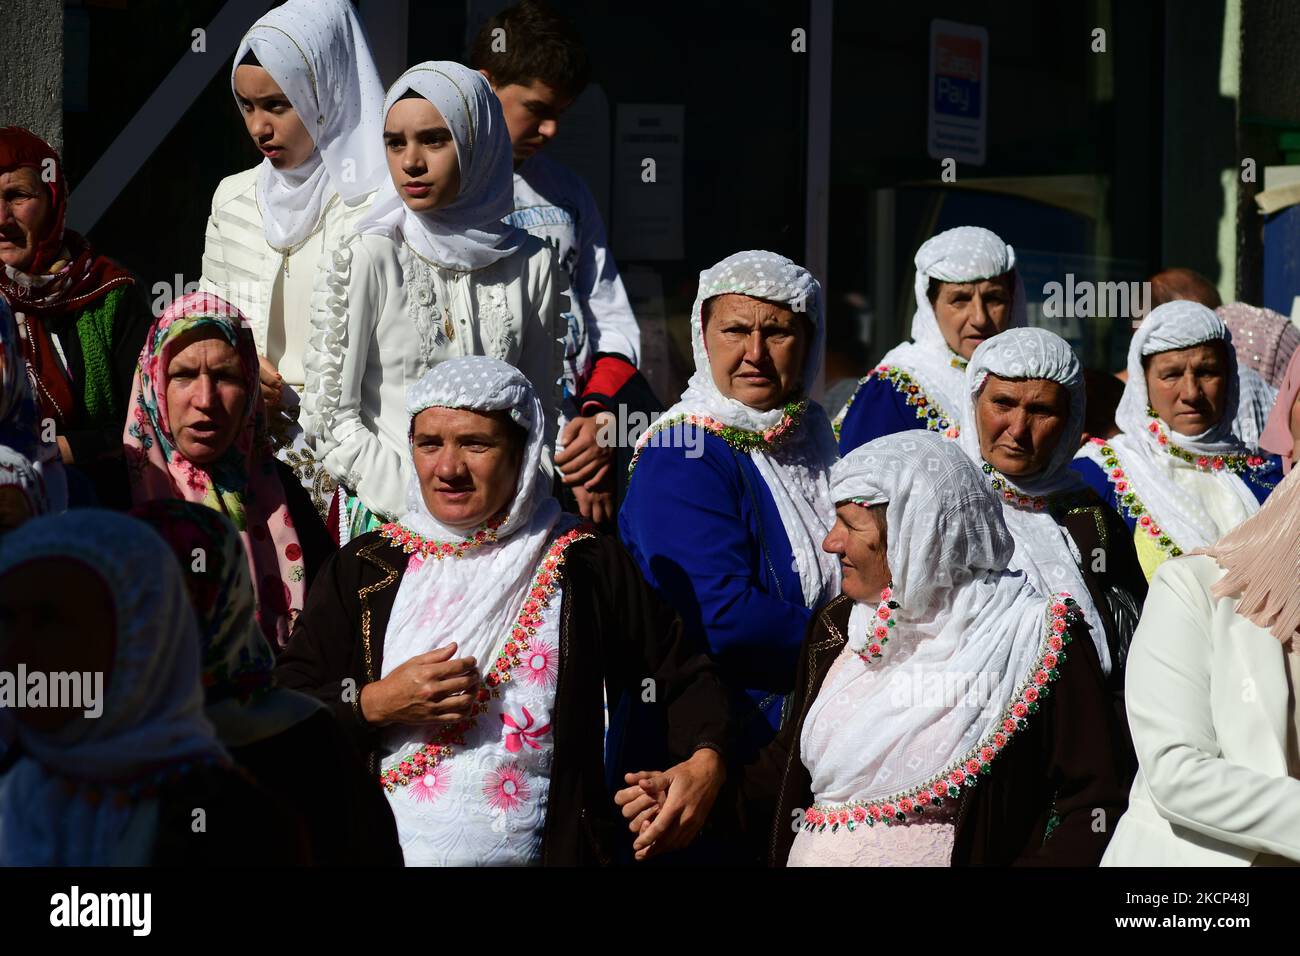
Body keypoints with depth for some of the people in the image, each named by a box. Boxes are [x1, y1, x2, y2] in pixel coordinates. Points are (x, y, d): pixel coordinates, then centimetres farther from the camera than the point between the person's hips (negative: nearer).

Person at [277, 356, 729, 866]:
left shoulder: (589, 564, 14)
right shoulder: (362, 568, 15)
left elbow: (684, 676, 17)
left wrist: (705, 763, -1)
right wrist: (375, 704, -4)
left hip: (548, 851, 3)